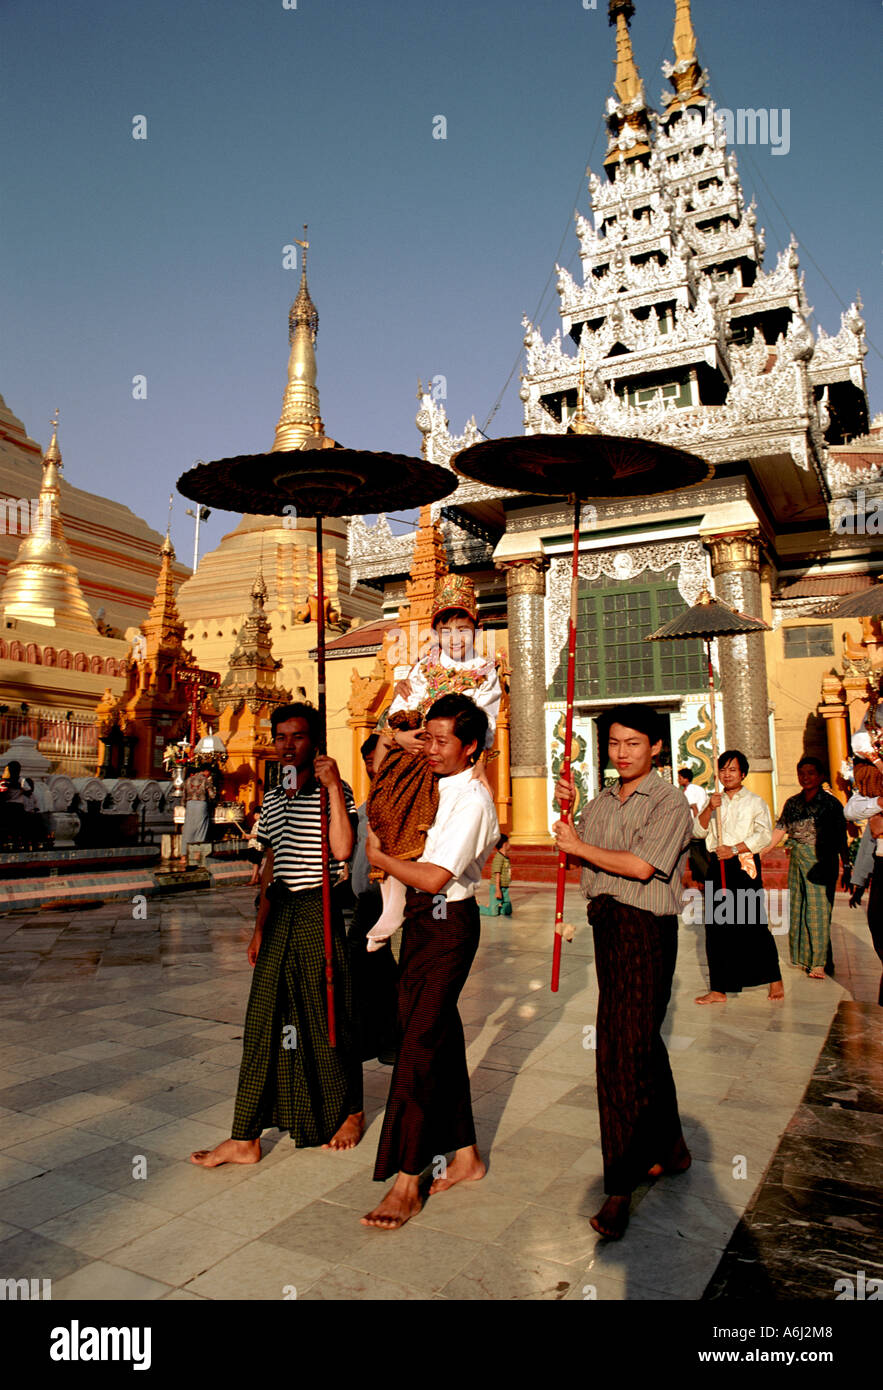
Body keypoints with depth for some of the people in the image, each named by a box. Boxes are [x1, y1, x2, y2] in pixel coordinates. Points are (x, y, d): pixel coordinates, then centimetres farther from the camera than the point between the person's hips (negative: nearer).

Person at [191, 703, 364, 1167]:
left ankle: (350, 1113, 28)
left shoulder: (332, 792, -7)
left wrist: (333, 787, -25)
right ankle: (245, 1138, 14)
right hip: (281, 913, 6)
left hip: (319, 911, -6)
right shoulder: (272, 799, 12)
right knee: (263, 1019, 7)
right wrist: (260, 926, 17)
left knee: (328, 1016, 6)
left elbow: (342, 851, -23)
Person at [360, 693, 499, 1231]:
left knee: (420, 1043, -6)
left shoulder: (472, 800, -17)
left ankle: (406, 1183, 4)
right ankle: (464, 1154, 29)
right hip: (422, 918, 9)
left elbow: (435, 877, -23)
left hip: (447, 923, -9)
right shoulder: (435, 787, 8)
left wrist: (379, 856, -13)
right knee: (442, 1036, 15)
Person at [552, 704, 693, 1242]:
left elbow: (640, 866, -18)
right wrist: (567, 808, -1)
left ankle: (621, 1185, 1)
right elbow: (578, 848, 13)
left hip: (646, 929, -7)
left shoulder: (670, 802, -9)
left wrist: (580, 847, -8)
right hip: (606, 922, 7)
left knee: (623, 1051, -8)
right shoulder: (603, 803, 13)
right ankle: (670, 1148, 36)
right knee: (642, 1041, 18)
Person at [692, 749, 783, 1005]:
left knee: (754, 925, -4)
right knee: (716, 928, 3)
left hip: (744, 866, -4)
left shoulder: (755, 802, 5)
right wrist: (709, 809, -10)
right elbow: (699, 831, 6)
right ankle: (718, 989, 9)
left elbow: (765, 834, -7)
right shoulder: (715, 802, 17)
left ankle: (775, 981, 14)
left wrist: (734, 849, -16)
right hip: (717, 868, 4)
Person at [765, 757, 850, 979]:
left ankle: (819, 963, -1)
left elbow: (841, 837, -4)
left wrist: (846, 866, -7)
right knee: (798, 907, 9)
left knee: (818, 909, -6)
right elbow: (780, 830, 8)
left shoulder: (831, 803, -4)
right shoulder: (792, 803, 8)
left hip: (822, 862, -5)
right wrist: (759, 853, 0)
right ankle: (804, 957, 21)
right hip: (797, 860, 5)